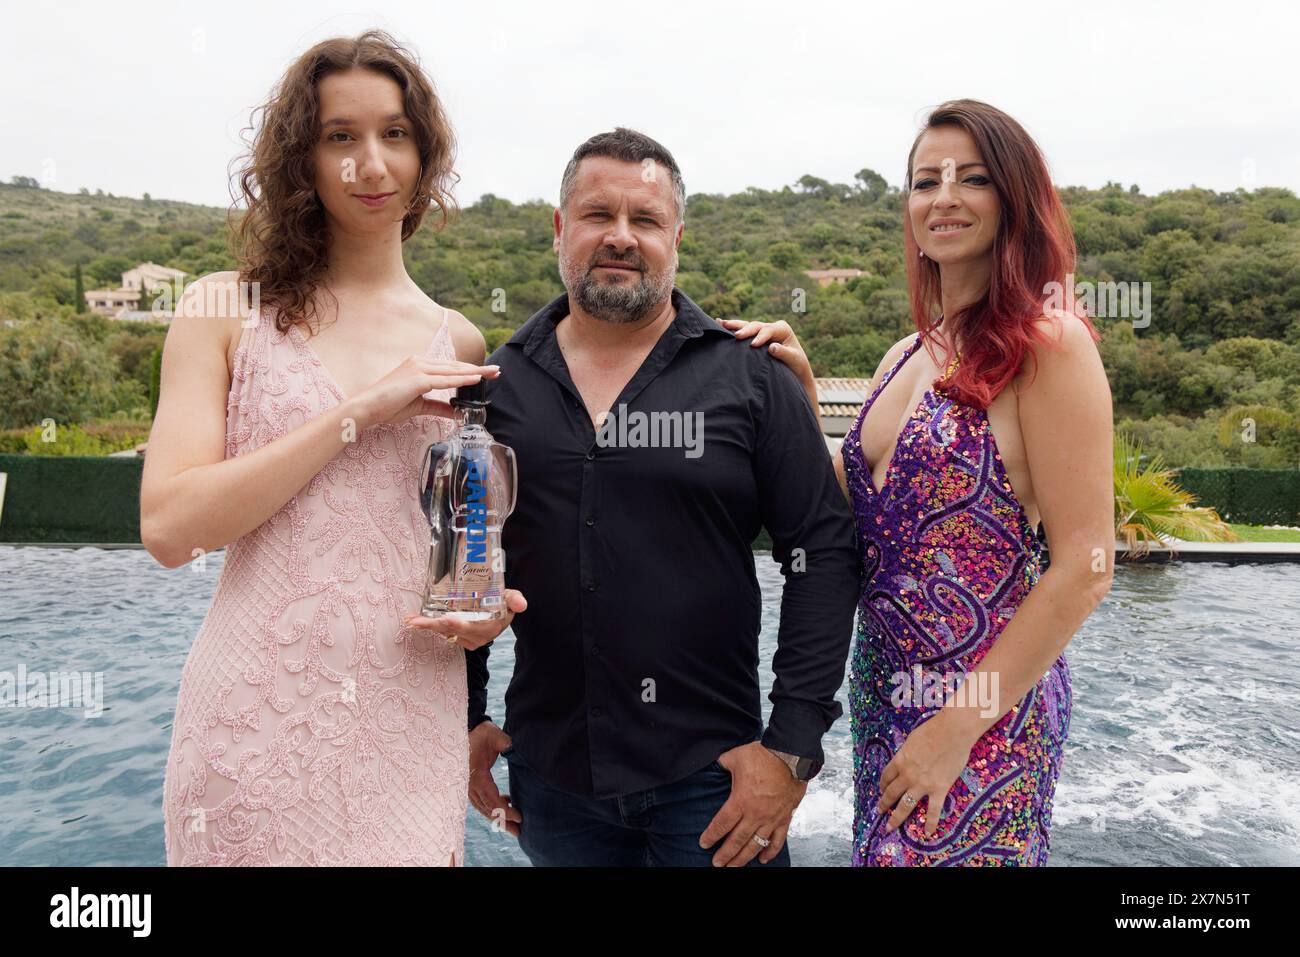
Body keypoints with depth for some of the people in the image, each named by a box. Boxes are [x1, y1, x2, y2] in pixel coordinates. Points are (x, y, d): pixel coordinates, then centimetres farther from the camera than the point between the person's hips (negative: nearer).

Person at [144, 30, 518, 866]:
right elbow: (168, 527, -10)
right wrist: (358, 414, -14)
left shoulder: (458, 344, 7)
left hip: (410, 721, 2)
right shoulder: (227, 312, 1)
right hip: (256, 721, -2)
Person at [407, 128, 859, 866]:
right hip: (548, 776, 3)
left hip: (711, 777, -2)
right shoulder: (499, 384, 3)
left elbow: (824, 552, -6)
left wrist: (794, 747, -10)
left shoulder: (750, 378, -4)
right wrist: (466, 718, 7)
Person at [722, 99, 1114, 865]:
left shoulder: (1046, 342, -13)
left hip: (987, 715, -6)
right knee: (884, 847, 18)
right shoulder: (906, 358, 7)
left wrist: (959, 726, -17)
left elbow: (1085, 568, -16)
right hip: (884, 699, 7)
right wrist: (800, 397, -1)